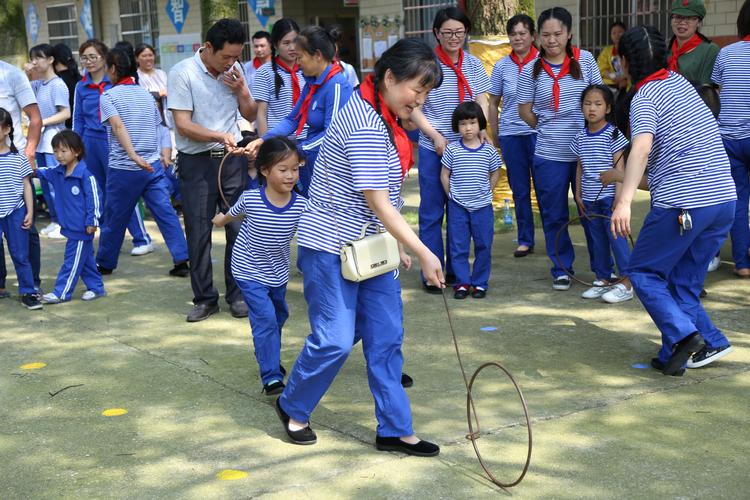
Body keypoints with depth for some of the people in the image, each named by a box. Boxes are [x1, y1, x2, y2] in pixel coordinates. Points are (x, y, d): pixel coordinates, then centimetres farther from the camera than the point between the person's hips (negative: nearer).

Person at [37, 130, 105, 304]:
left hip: (82, 227, -8)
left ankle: (61, 292, 6)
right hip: (70, 225, 8)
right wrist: (35, 171, 4)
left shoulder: (85, 175, -18)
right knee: (85, 259, 16)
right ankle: (96, 288, 27)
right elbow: (46, 172, 25)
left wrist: (92, 221, -16)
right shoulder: (58, 172, 6)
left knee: (72, 260, 1)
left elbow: (94, 198, -17)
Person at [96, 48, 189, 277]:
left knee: (115, 218, 9)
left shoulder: (108, 96, -6)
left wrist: (133, 156, -31)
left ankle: (105, 263, 24)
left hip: (123, 168, -4)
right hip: (153, 165, 4)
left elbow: (118, 126, -21)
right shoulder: (146, 94, 12)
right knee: (166, 212, 1)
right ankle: (181, 260, -7)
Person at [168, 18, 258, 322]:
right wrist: (219, 135, -26)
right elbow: (183, 125, -14)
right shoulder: (183, 73, -10)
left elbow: (250, 116, 12)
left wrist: (242, 91, -6)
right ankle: (205, 298, 15)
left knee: (239, 228, 2)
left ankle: (237, 295, 15)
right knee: (198, 233, 3)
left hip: (233, 158, 3)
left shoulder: (235, 70, 4)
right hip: (197, 162, -3)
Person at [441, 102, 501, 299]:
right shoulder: (452, 149, -3)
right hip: (458, 207, 0)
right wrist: (452, 196, 1)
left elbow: (495, 174, 11)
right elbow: (444, 175, 4)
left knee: (483, 246, 5)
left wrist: (485, 193, 6)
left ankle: (480, 283, 15)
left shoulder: (488, 150, -1)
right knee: (458, 246, 2)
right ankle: (462, 282, 11)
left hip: (482, 206, 1)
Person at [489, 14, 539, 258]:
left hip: (540, 132, -2)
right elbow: (493, 104, 13)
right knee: (520, 191, 8)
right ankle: (525, 240, 18)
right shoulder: (501, 67, 6)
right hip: (511, 135, 2)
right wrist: (495, 135, 11)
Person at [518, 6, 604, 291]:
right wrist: (548, 129, 3)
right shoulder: (531, 70, 0)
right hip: (549, 155, 0)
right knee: (554, 216, 7)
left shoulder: (585, 60, 0)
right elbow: (525, 110, 8)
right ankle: (561, 269, 22)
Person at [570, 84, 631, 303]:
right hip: (589, 198, 6)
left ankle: (626, 283, -3)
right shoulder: (581, 137, 8)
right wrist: (578, 194, 12)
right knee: (597, 240, 11)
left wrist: (618, 196, -16)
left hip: (609, 196, -6)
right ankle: (603, 279, 21)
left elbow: (619, 167, -10)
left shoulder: (613, 134, -7)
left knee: (616, 236, -7)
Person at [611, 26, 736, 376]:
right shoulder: (680, 82, 17)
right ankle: (674, 356, 13)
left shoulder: (645, 98, -7)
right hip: (724, 200, 7)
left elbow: (641, 148, -26)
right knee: (684, 281, 16)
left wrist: (624, 201, -36)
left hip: (681, 205, -7)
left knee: (643, 272, 9)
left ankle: (684, 334, -8)